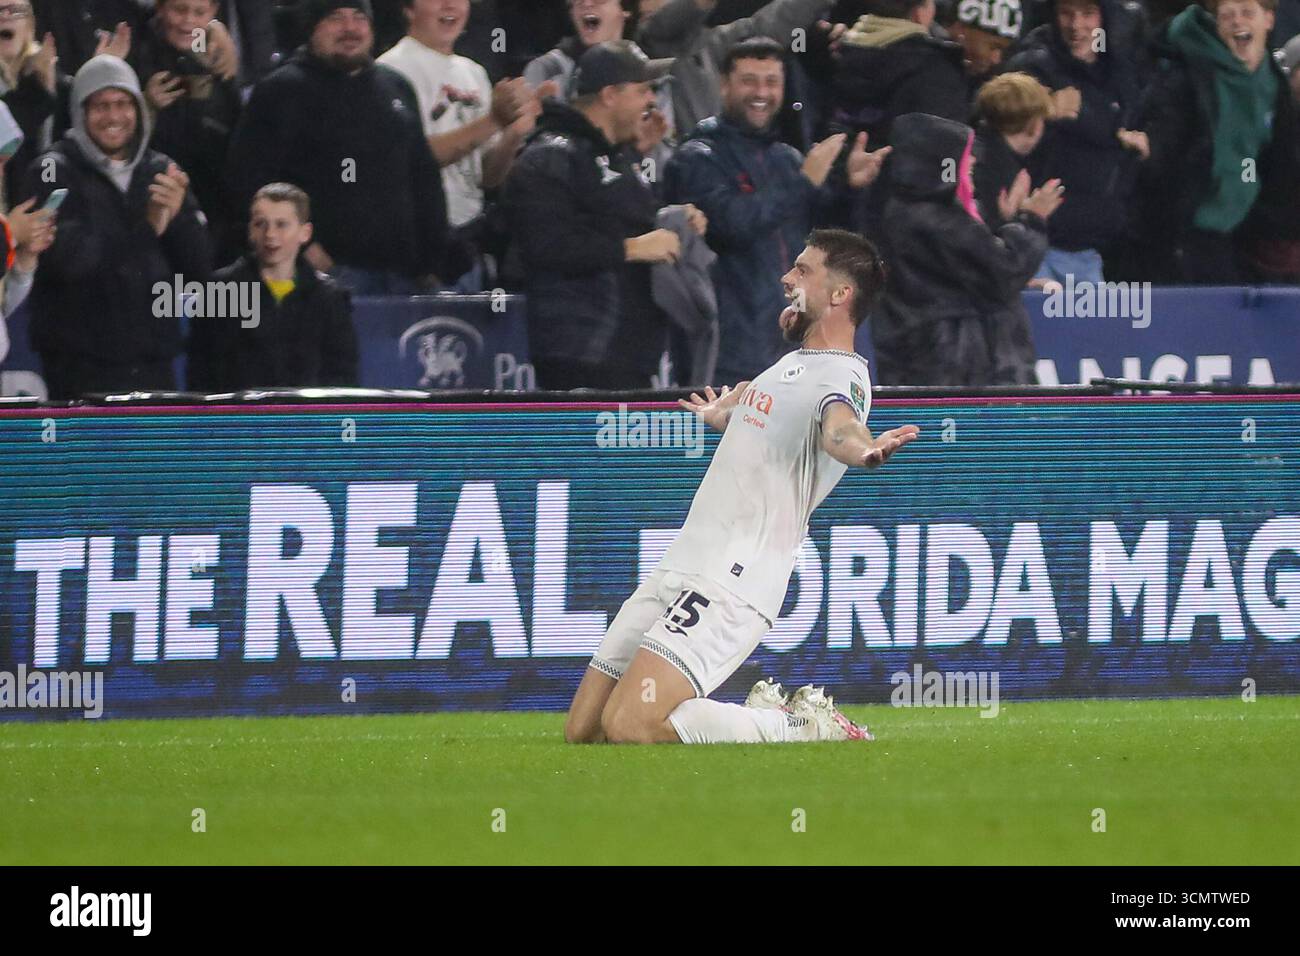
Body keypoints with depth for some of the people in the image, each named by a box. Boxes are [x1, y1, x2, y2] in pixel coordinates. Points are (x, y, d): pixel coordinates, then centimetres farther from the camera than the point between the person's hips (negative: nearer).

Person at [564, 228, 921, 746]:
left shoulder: (841, 379, -12)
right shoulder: (792, 364, 17)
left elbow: (838, 426, -37)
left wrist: (864, 448, -59)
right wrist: (721, 413, 60)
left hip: (729, 586, -9)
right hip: (674, 573, 9)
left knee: (629, 728, -26)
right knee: (582, 732, 8)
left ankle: (802, 726, -7)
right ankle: (764, 713, 17)